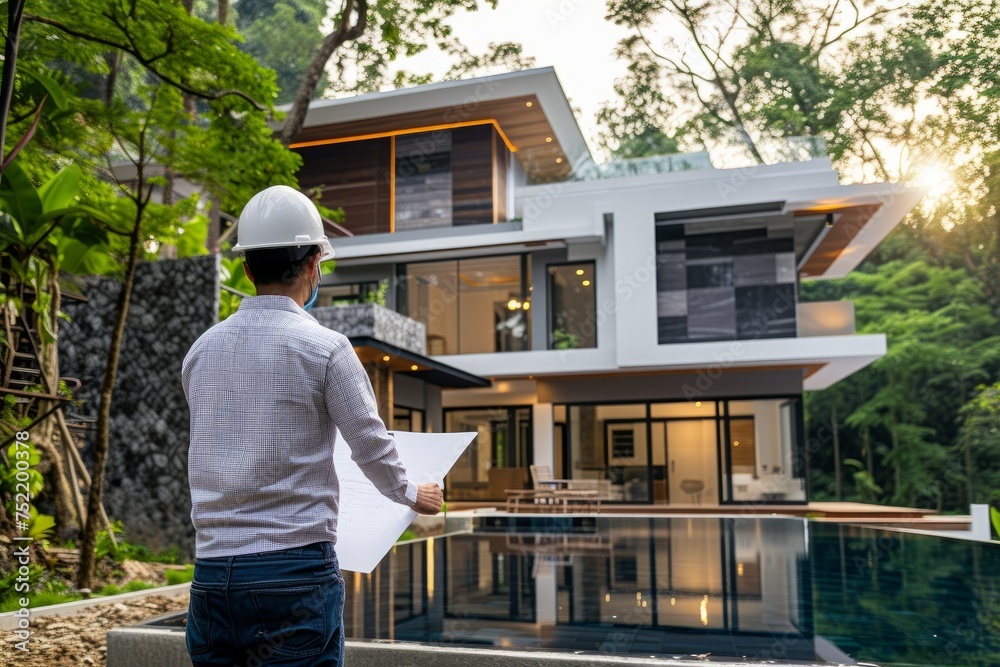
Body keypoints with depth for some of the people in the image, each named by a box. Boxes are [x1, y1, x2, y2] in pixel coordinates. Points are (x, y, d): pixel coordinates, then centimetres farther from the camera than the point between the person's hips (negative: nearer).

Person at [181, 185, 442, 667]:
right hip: (293, 574, -5)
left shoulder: (201, 350, 6)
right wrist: (412, 495, 17)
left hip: (211, 573, 5)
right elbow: (372, 448, -4)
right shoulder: (324, 347, -10)